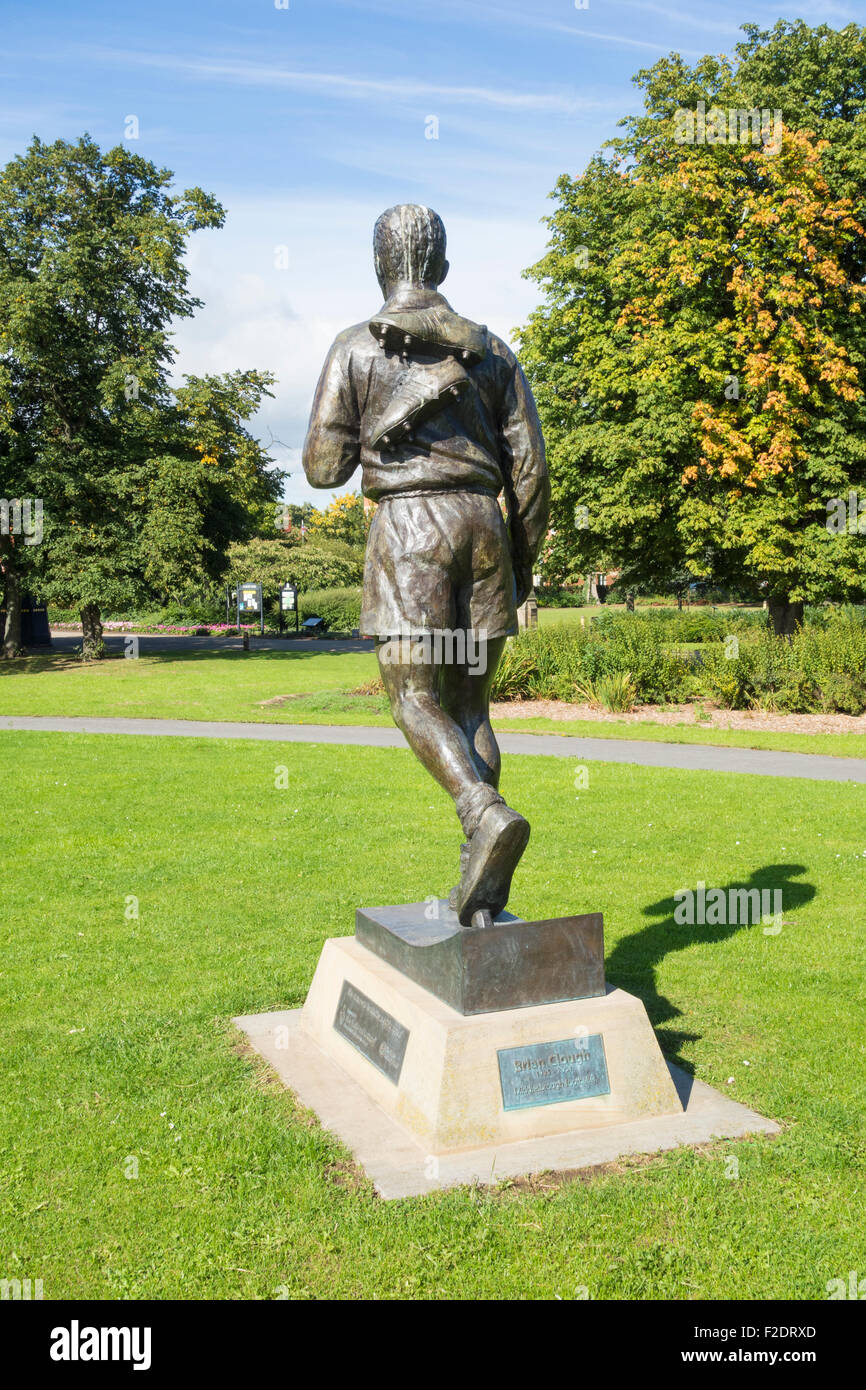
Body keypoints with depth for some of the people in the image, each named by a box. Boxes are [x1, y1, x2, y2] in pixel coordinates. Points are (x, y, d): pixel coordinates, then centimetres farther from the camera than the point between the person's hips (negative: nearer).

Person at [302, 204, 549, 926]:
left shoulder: (355, 348, 1)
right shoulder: (491, 349, 11)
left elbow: (325, 467, -1)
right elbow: (530, 468, 7)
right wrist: (524, 561, 17)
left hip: (407, 527, -4)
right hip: (482, 524, 4)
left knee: (417, 701, -2)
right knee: (470, 704, 7)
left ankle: (489, 816, -30)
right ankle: (482, 891, 3)